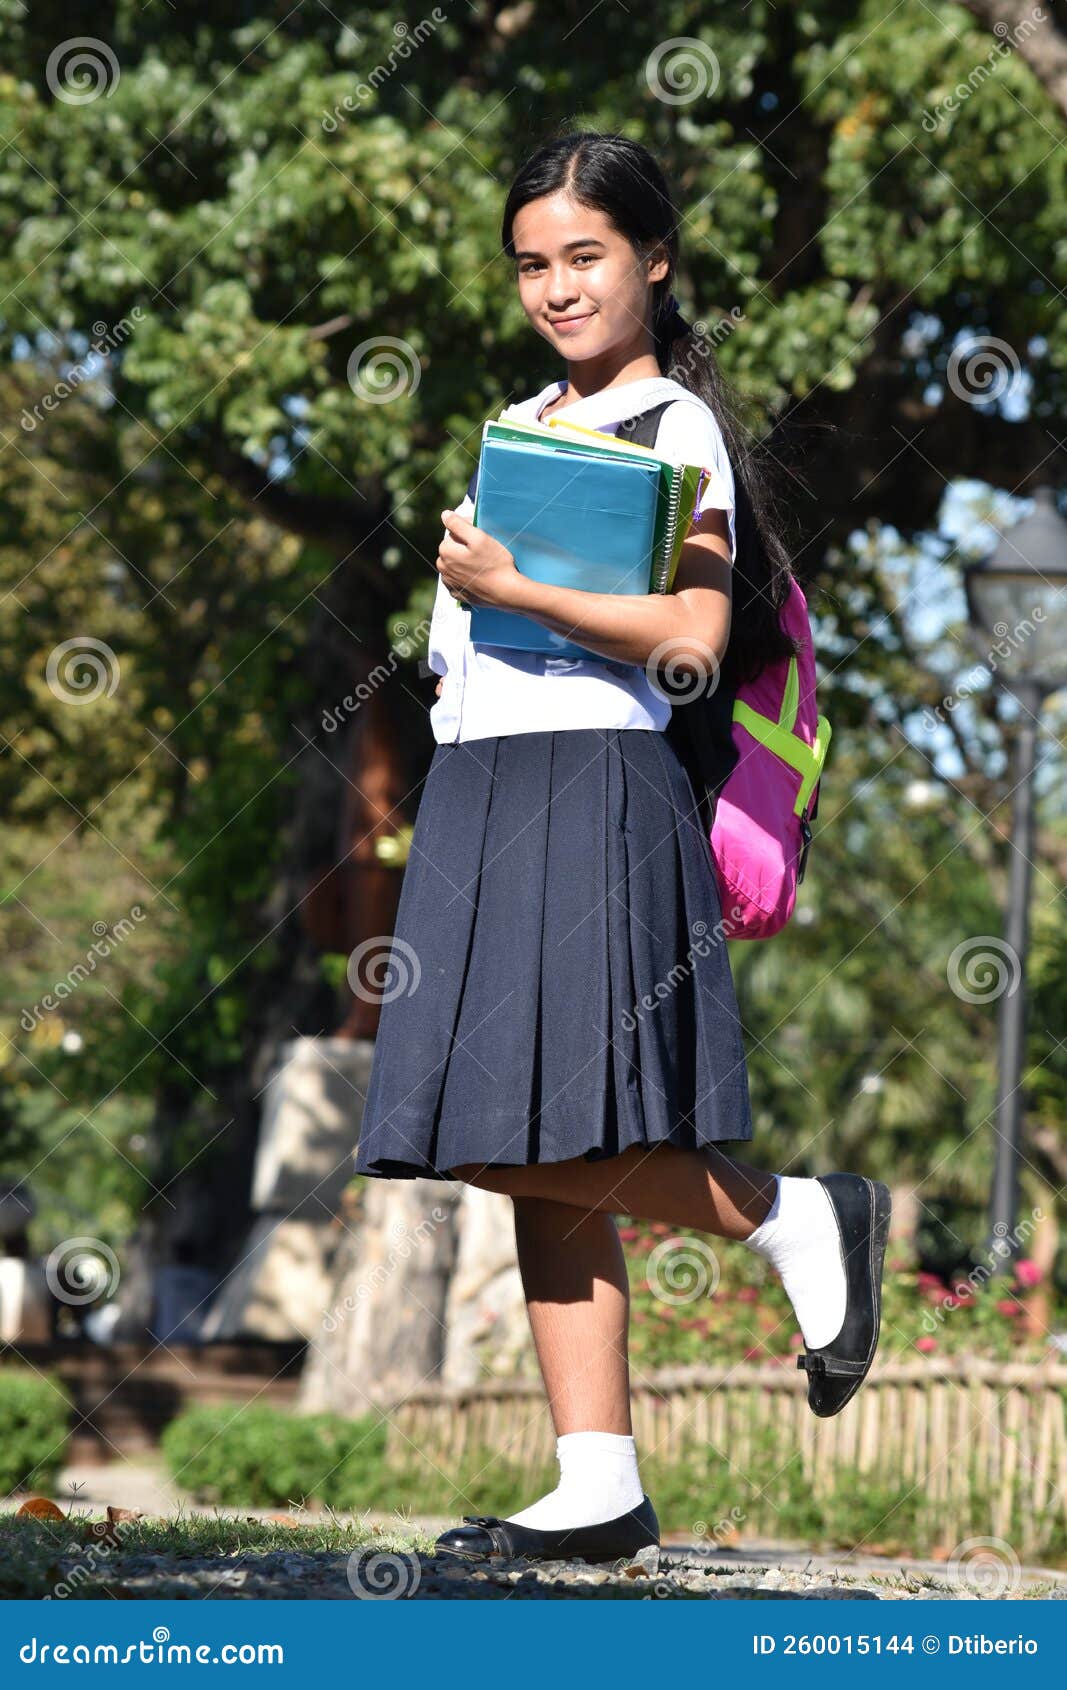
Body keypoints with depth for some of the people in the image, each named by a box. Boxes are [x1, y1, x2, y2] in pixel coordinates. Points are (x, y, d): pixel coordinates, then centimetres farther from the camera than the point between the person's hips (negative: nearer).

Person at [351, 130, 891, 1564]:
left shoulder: (673, 426, -4)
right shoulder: (521, 425, 21)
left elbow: (693, 636, -17)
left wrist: (511, 588, -19)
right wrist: (463, 572, 11)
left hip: (589, 786, -8)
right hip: (478, 791, 8)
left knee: (528, 1148, -15)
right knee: (544, 1176, 5)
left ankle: (795, 1220, 4)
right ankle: (599, 1488, 6)